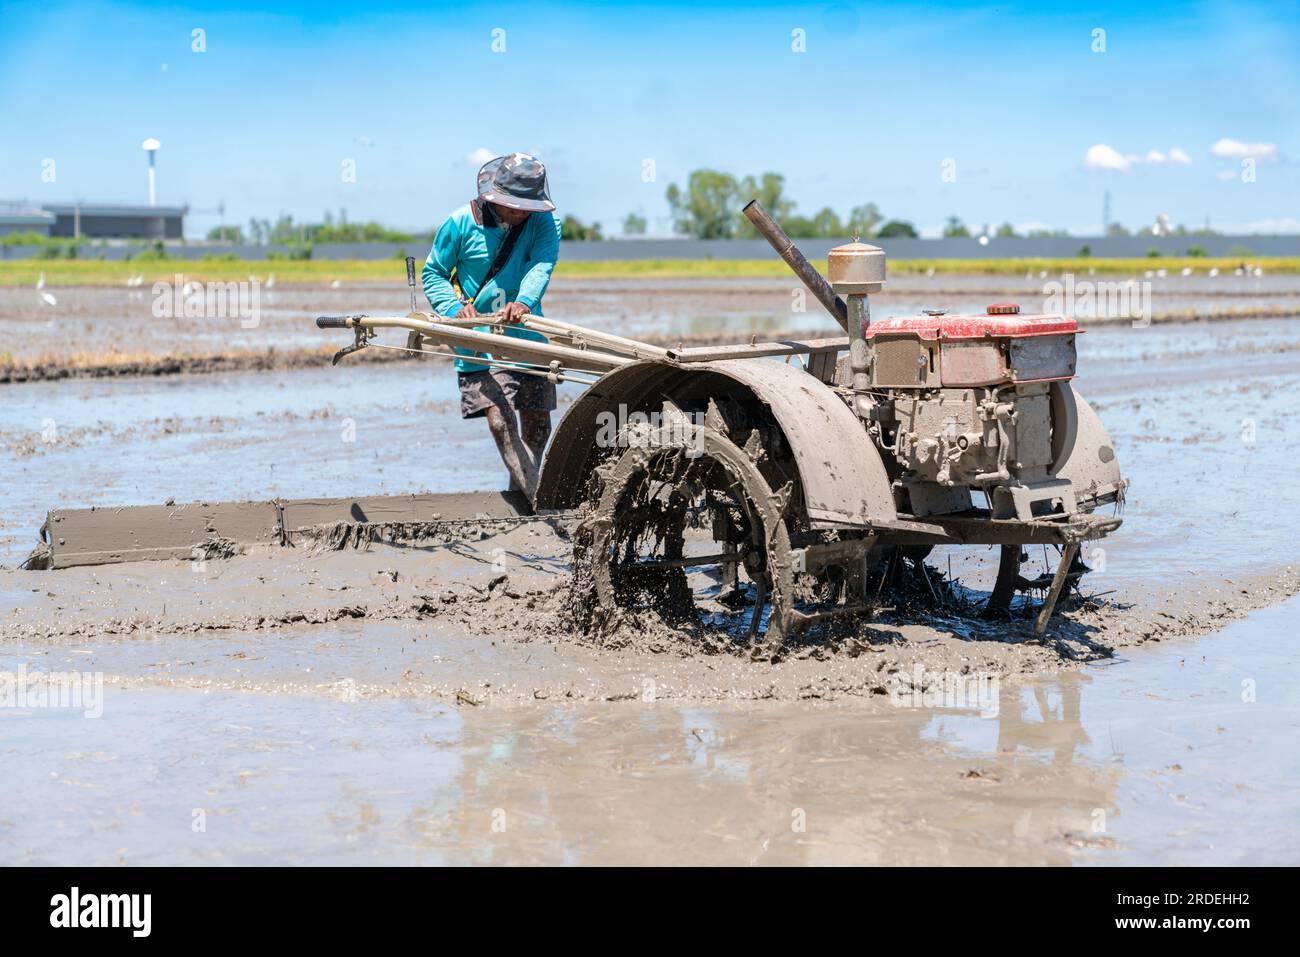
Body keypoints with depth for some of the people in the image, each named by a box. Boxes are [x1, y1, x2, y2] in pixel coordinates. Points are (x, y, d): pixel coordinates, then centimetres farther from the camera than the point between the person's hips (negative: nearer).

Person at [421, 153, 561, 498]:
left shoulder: (545, 221, -2)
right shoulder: (460, 223, -6)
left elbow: (542, 265, -20)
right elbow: (432, 273, 3)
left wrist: (524, 300, -41)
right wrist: (454, 306, -17)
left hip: (529, 338, 3)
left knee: (538, 424, 9)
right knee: (500, 420, -17)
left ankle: (520, 491, 30)